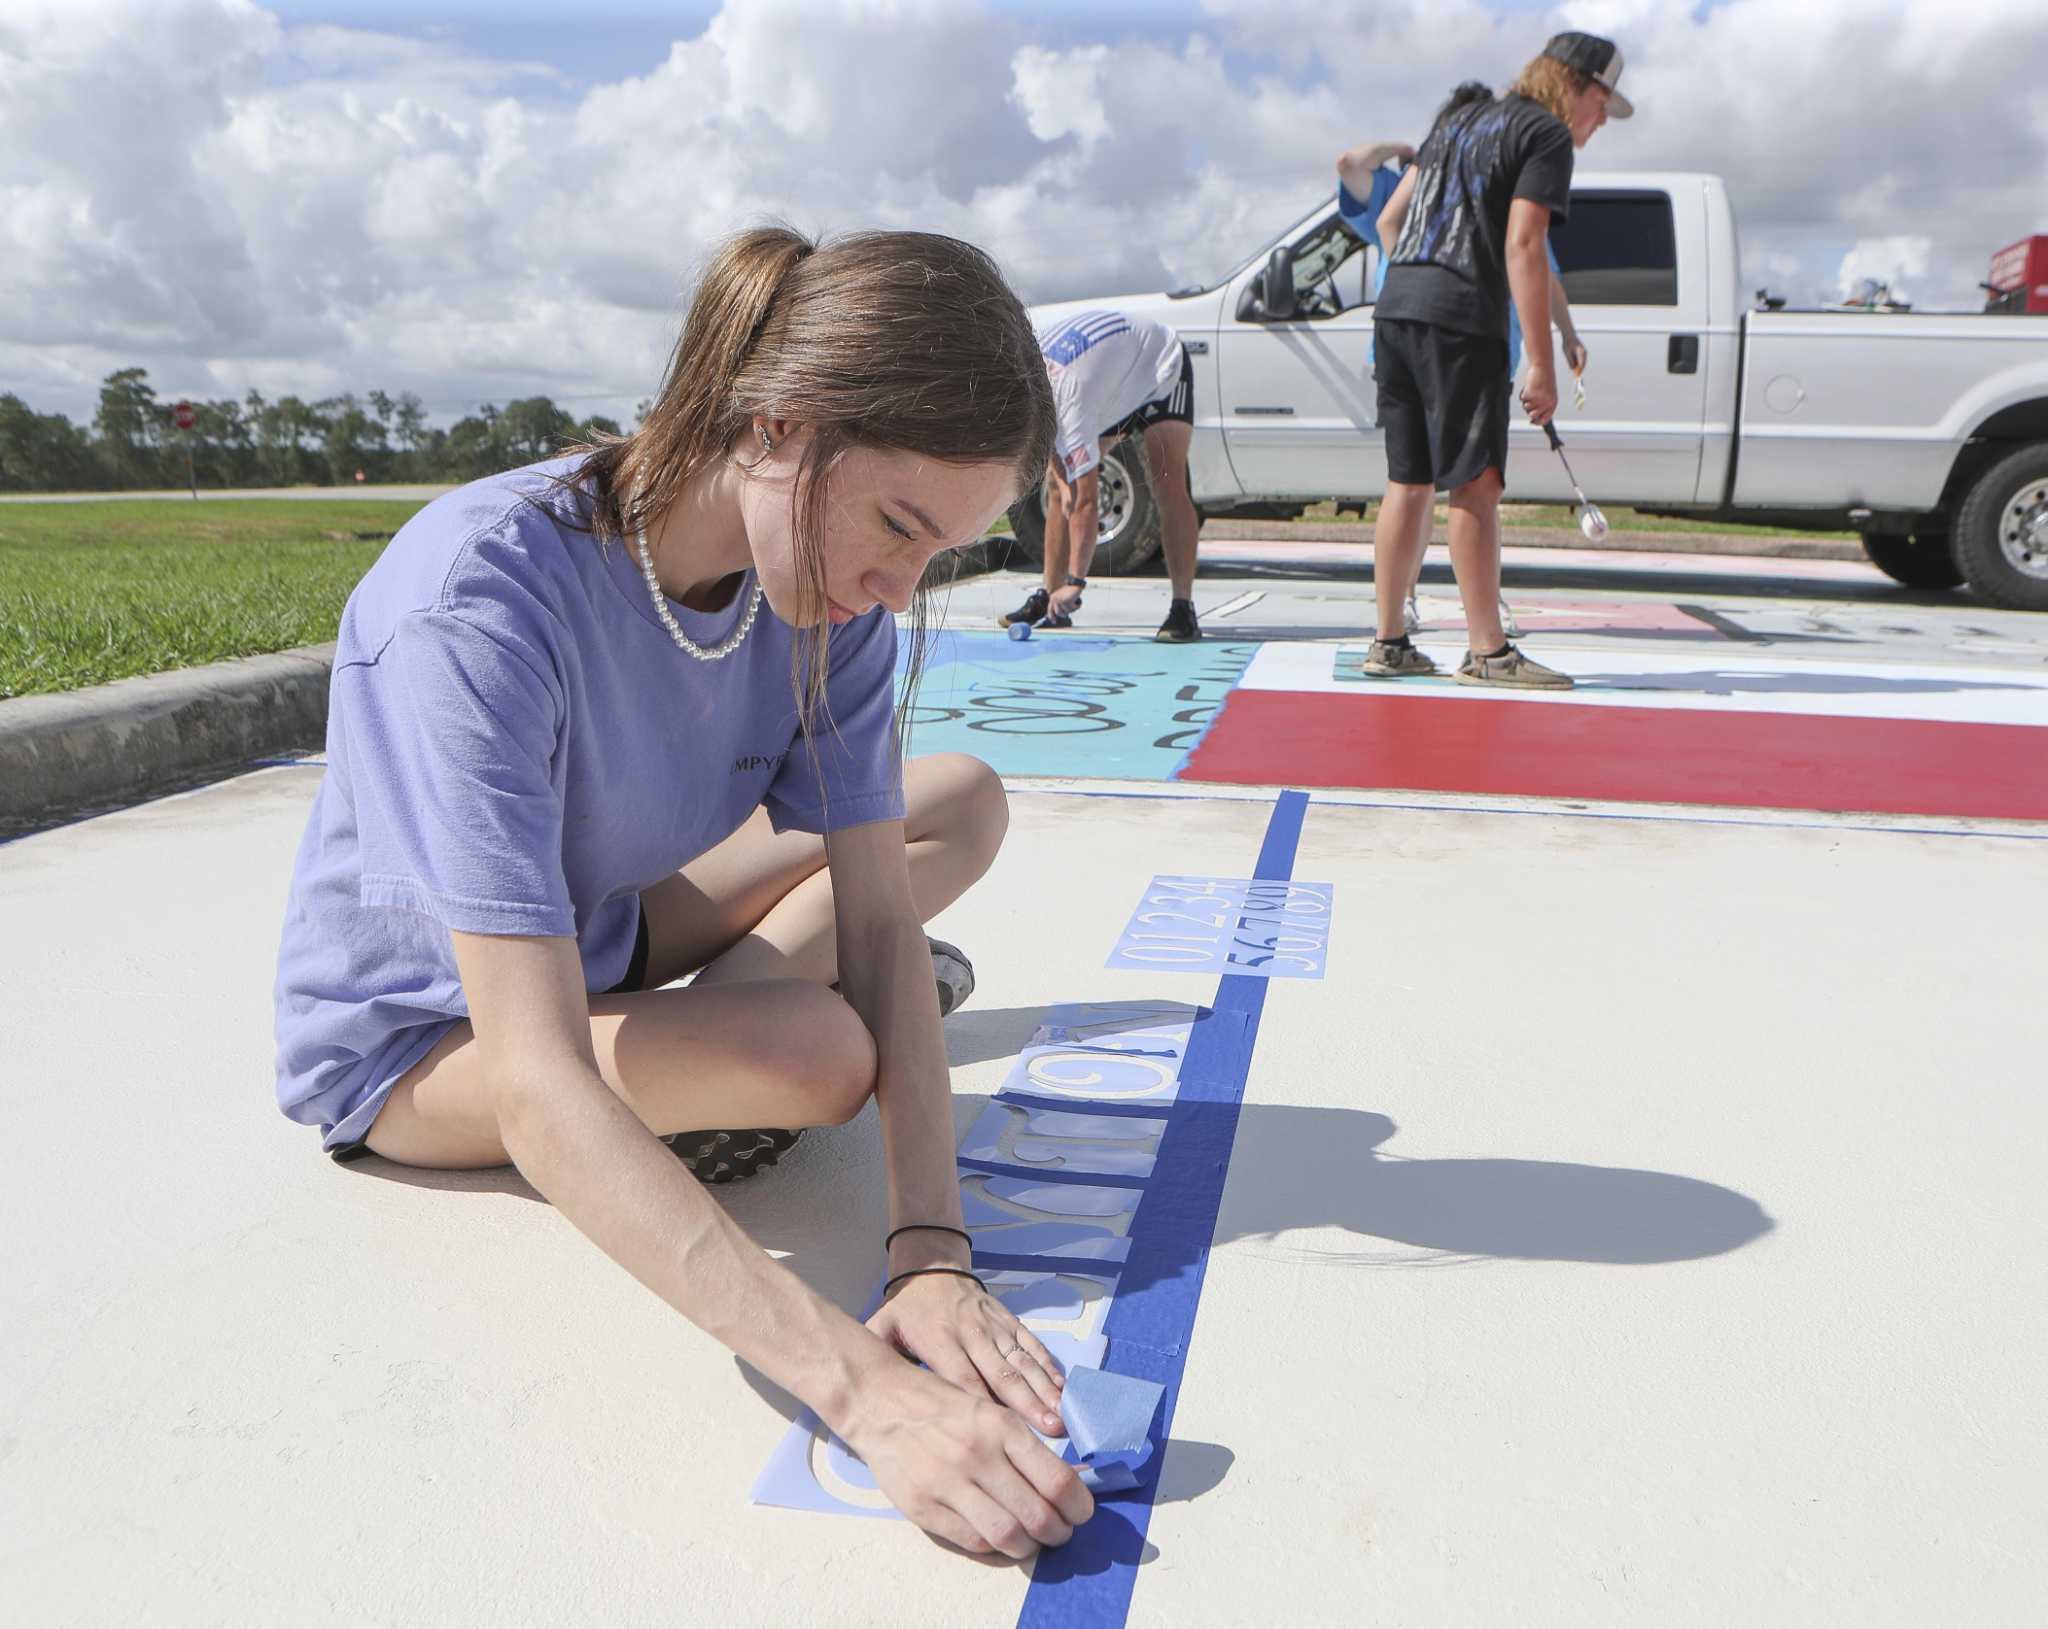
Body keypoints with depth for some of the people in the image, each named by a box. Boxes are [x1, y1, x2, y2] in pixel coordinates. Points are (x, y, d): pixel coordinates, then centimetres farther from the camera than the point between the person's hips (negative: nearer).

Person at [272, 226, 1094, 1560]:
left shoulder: (828, 585, -19)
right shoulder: (478, 602, -39)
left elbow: (878, 922, -20)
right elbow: (536, 1089, -45)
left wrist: (932, 1254, -33)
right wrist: (863, 1391, -52)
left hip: (599, 925, 6)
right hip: (412, 1035, -6)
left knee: (965, 802, 3)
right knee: (823, 1051, -30)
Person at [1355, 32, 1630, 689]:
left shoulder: (1461, 114, 25)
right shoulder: (1547, 133, 0)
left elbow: (1390, 214, 27)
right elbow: (1522, 246, -12)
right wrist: (1542, 364, -14)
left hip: (1396, 307, 8)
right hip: (1460, 319, -8)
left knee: (1409, 483, 10)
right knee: (1475, 485, -7)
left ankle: (1388, 642, 12)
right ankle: (1486, 652, -6)